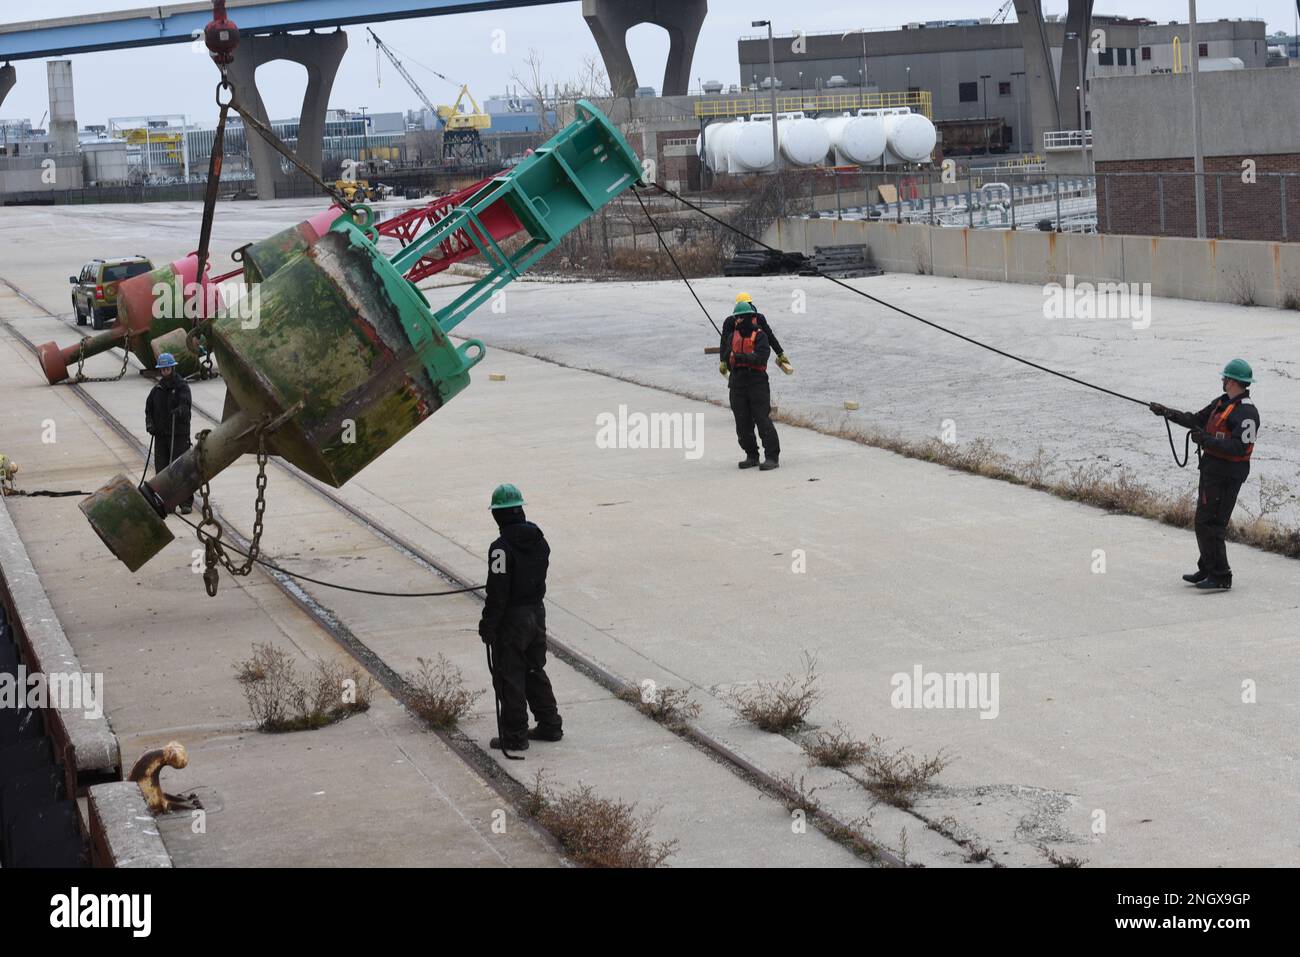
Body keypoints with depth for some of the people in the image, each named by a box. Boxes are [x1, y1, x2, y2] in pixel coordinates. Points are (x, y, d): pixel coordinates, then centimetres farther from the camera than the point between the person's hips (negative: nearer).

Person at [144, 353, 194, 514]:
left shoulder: (182, 386, -3)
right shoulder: (157, 389, 13)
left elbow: (185, 404, -19)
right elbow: (149, 408, 18)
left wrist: (179, 411, -41)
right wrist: (149, 423, -1)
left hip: (179, 435, -5)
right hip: (161, 434, 5)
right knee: (161, 469, 4)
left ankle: (186, 503, -5)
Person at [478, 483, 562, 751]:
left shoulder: (502, 548, -22)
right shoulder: (539, 540, 2)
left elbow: (497, 592, -21)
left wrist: (488, 625, -14)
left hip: (511, 619, -8)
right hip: (537, 612, 8)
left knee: (509, 678, 2)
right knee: (535, 671, 20)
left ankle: (514, 734, 7)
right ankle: (550, 725, 26)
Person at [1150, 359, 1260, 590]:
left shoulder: (1246, 413, -18)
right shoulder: (1222, 402, 13)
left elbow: (1238, 447, -25)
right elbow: (1196, 420, 22)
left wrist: (1206, 440, -26)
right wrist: (1166, 412, 19)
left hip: (1226, 475, -10)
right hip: (1211, 469, 10)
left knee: (1210, 524, -10)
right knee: (1204, 521, 17)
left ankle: (1221, 577, -5)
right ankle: (1207, 570, 28)